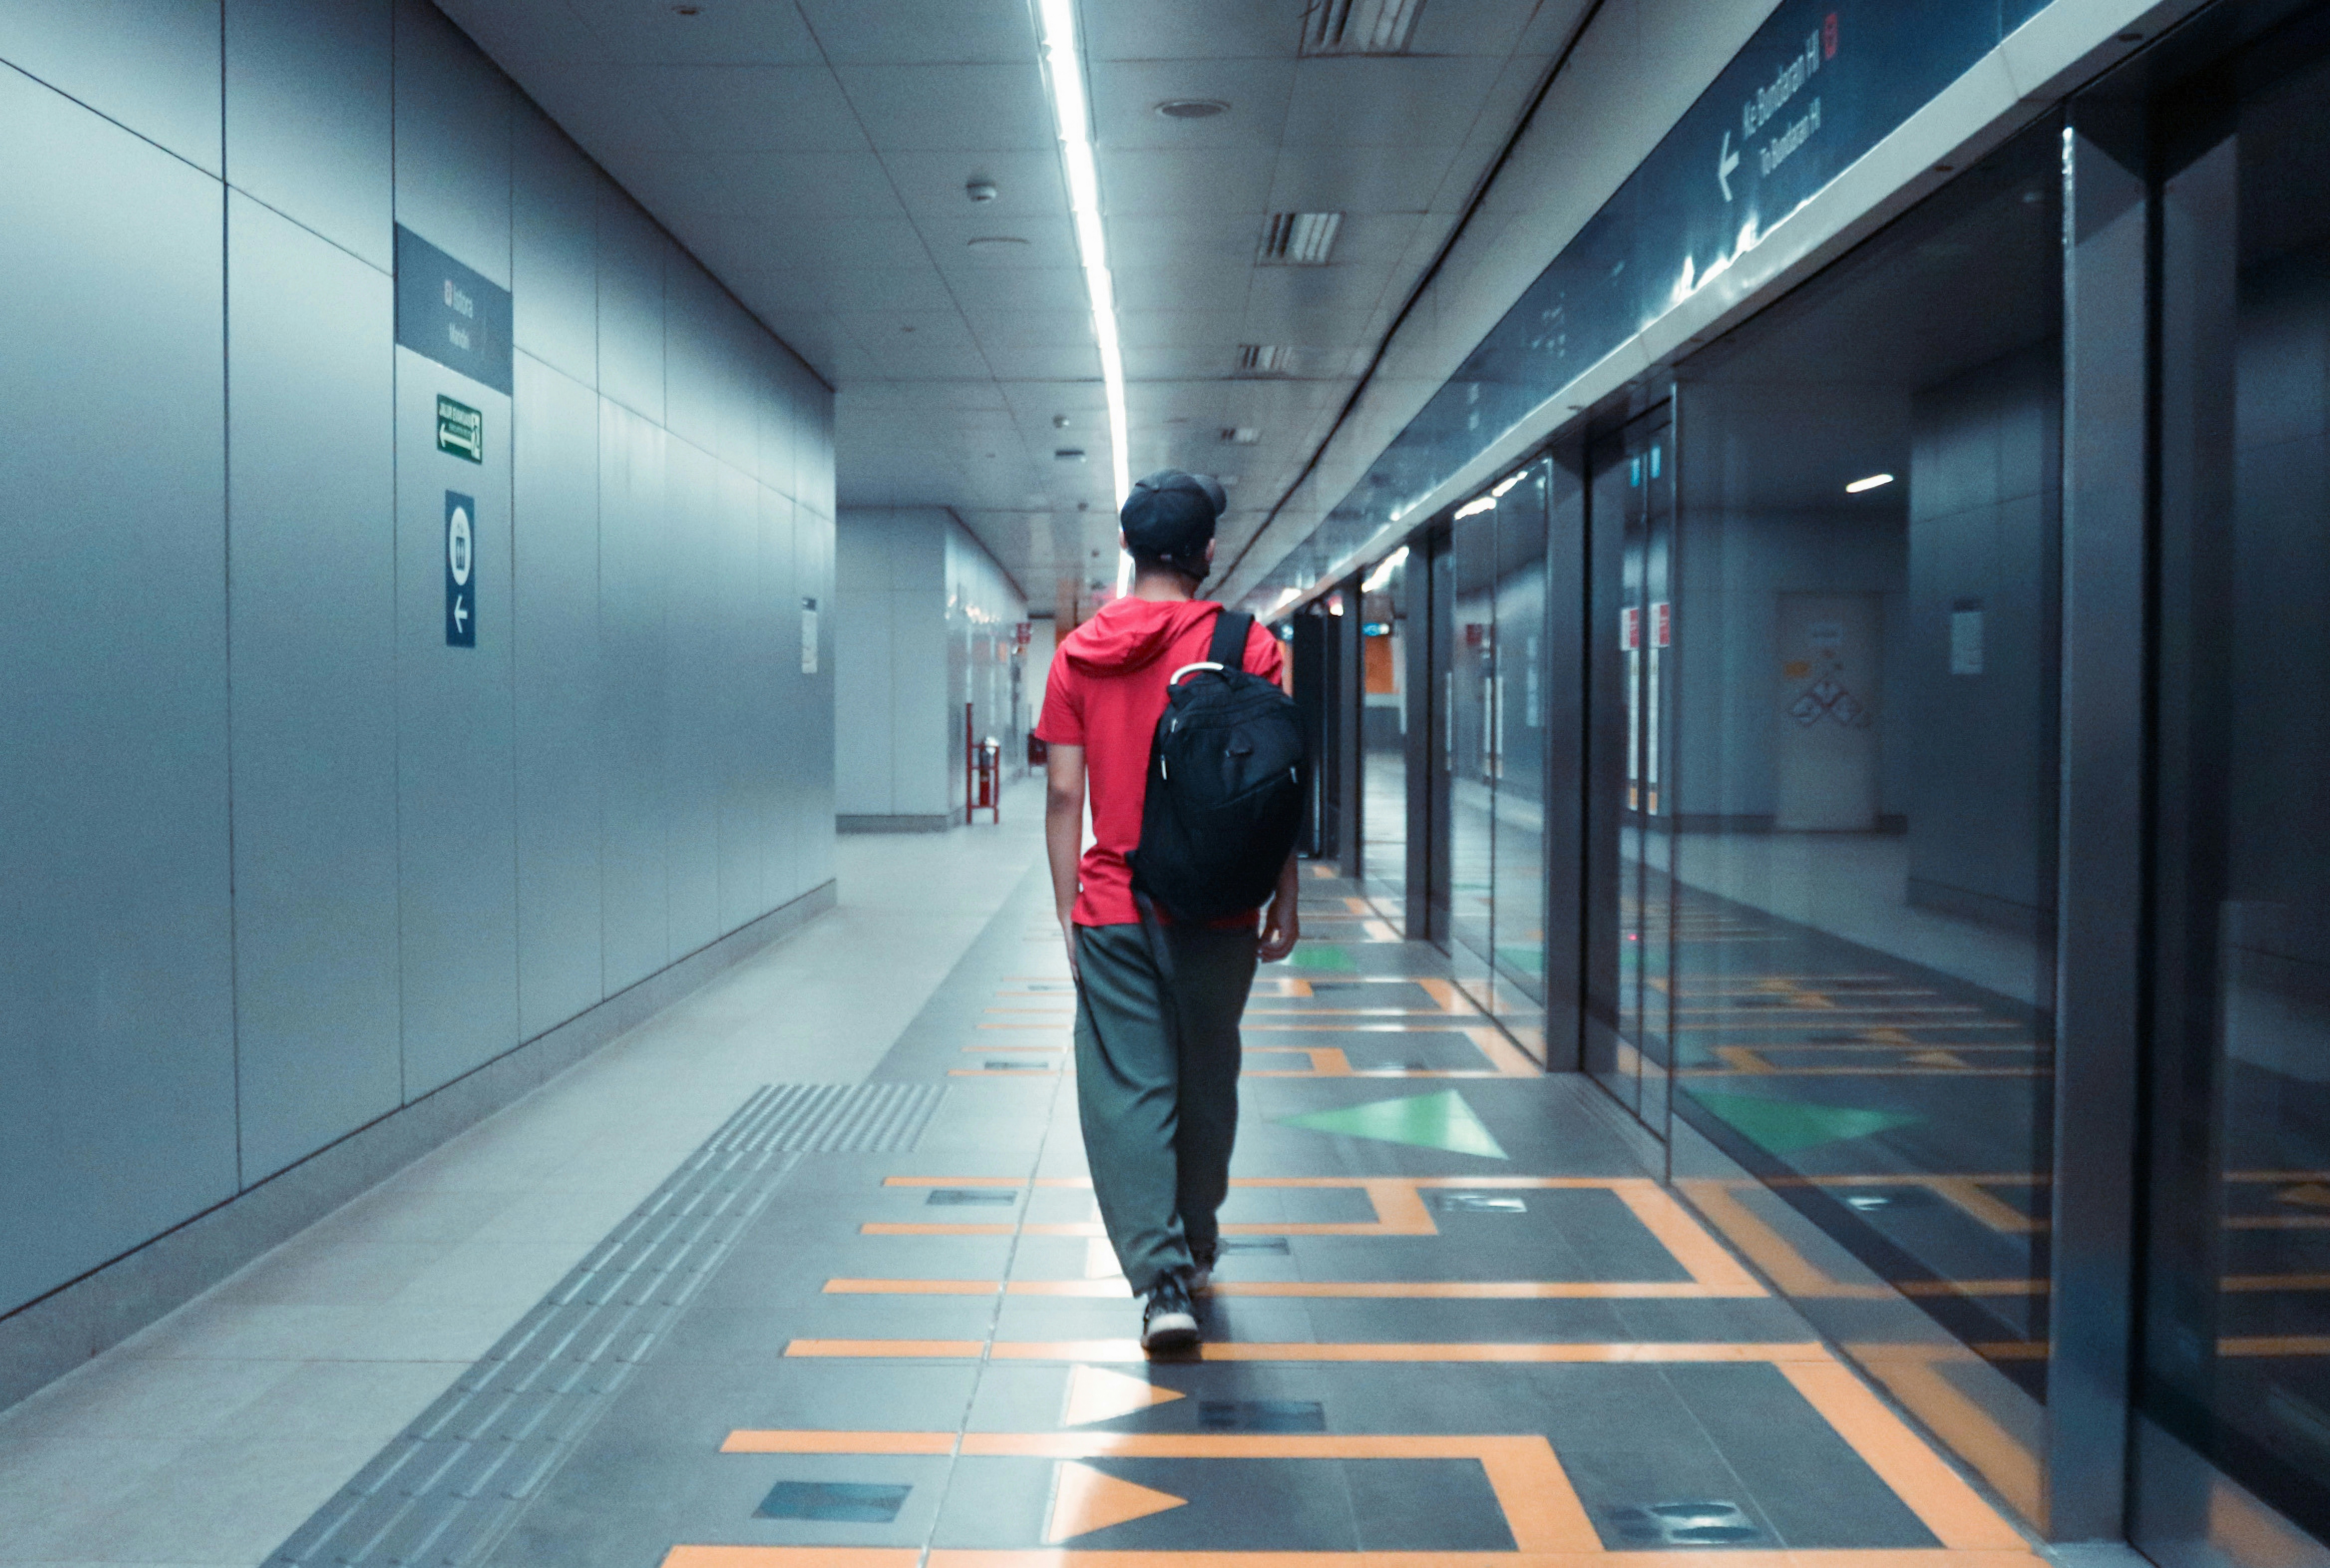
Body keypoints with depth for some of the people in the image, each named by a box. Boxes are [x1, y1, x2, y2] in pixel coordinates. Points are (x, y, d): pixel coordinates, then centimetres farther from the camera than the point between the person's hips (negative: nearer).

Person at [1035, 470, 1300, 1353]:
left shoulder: (1080, 653, 2)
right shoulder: (1249, 645, -3)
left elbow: (1065, 794, 1)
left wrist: (1068, 911, 7)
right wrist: (1285, 900, 3)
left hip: (1111, 912, 0)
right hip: (1215, 913, 0)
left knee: (1128, 1092, 3)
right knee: (1206, 1084, 17)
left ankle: (1162, 1280, -5)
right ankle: (1196, 1251, 34)